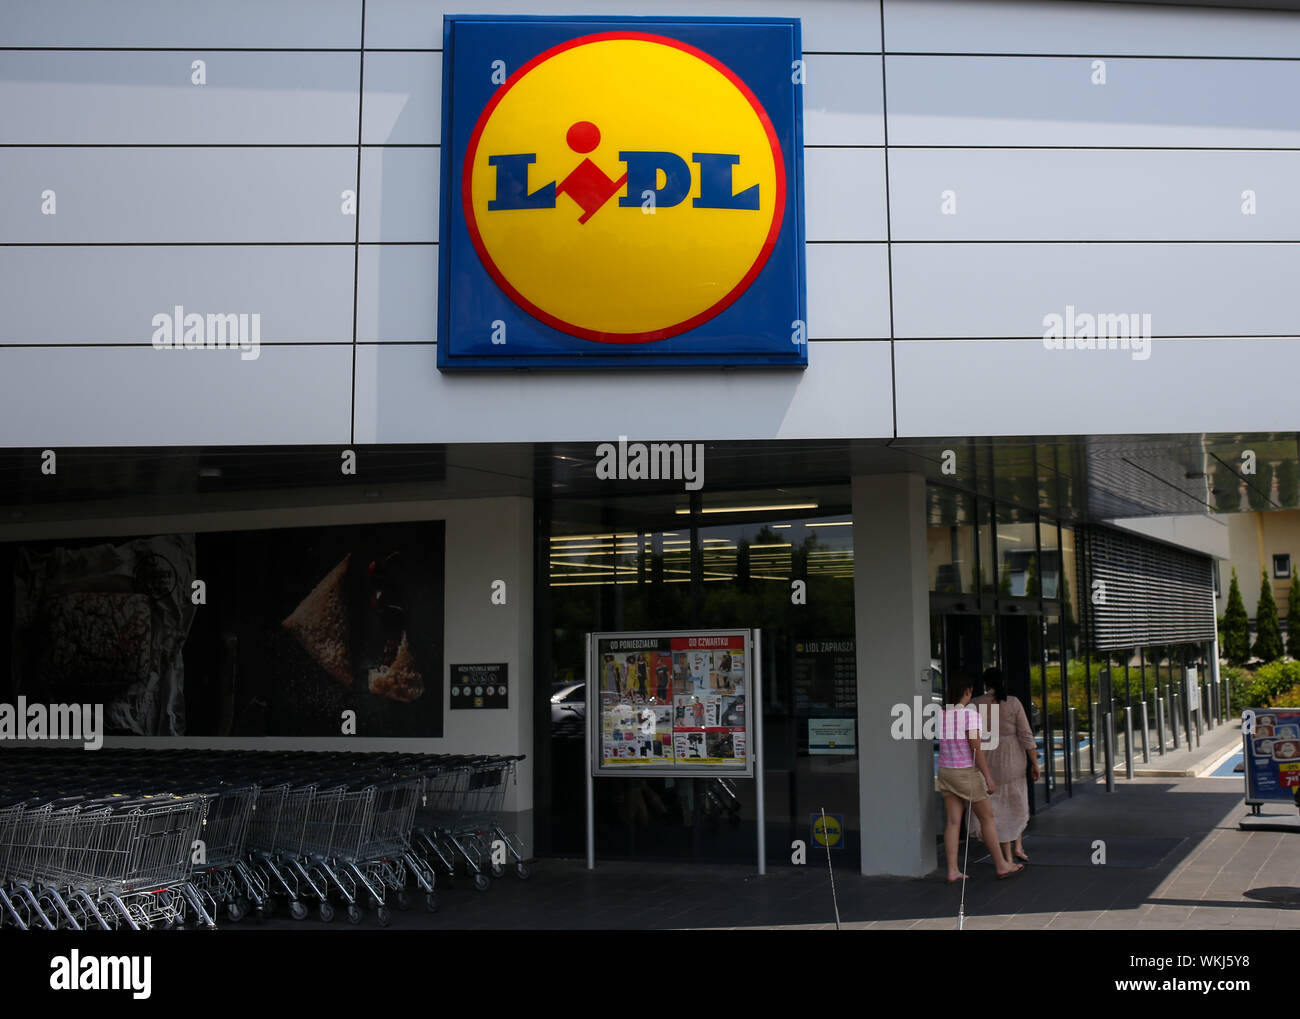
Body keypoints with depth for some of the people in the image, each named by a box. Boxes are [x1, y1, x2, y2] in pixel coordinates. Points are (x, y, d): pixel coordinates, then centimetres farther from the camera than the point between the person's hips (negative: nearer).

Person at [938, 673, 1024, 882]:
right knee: (987, 817, 8)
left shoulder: (942, 715, 2)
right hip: (967, 774, -6)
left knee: (953, 822, 5)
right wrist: (988, 778, -13)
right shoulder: (970, 714, -18)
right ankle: (1001, 865, 17)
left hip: (946, 772, 6)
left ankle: (953, 871, 1)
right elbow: (976, 749, -19)